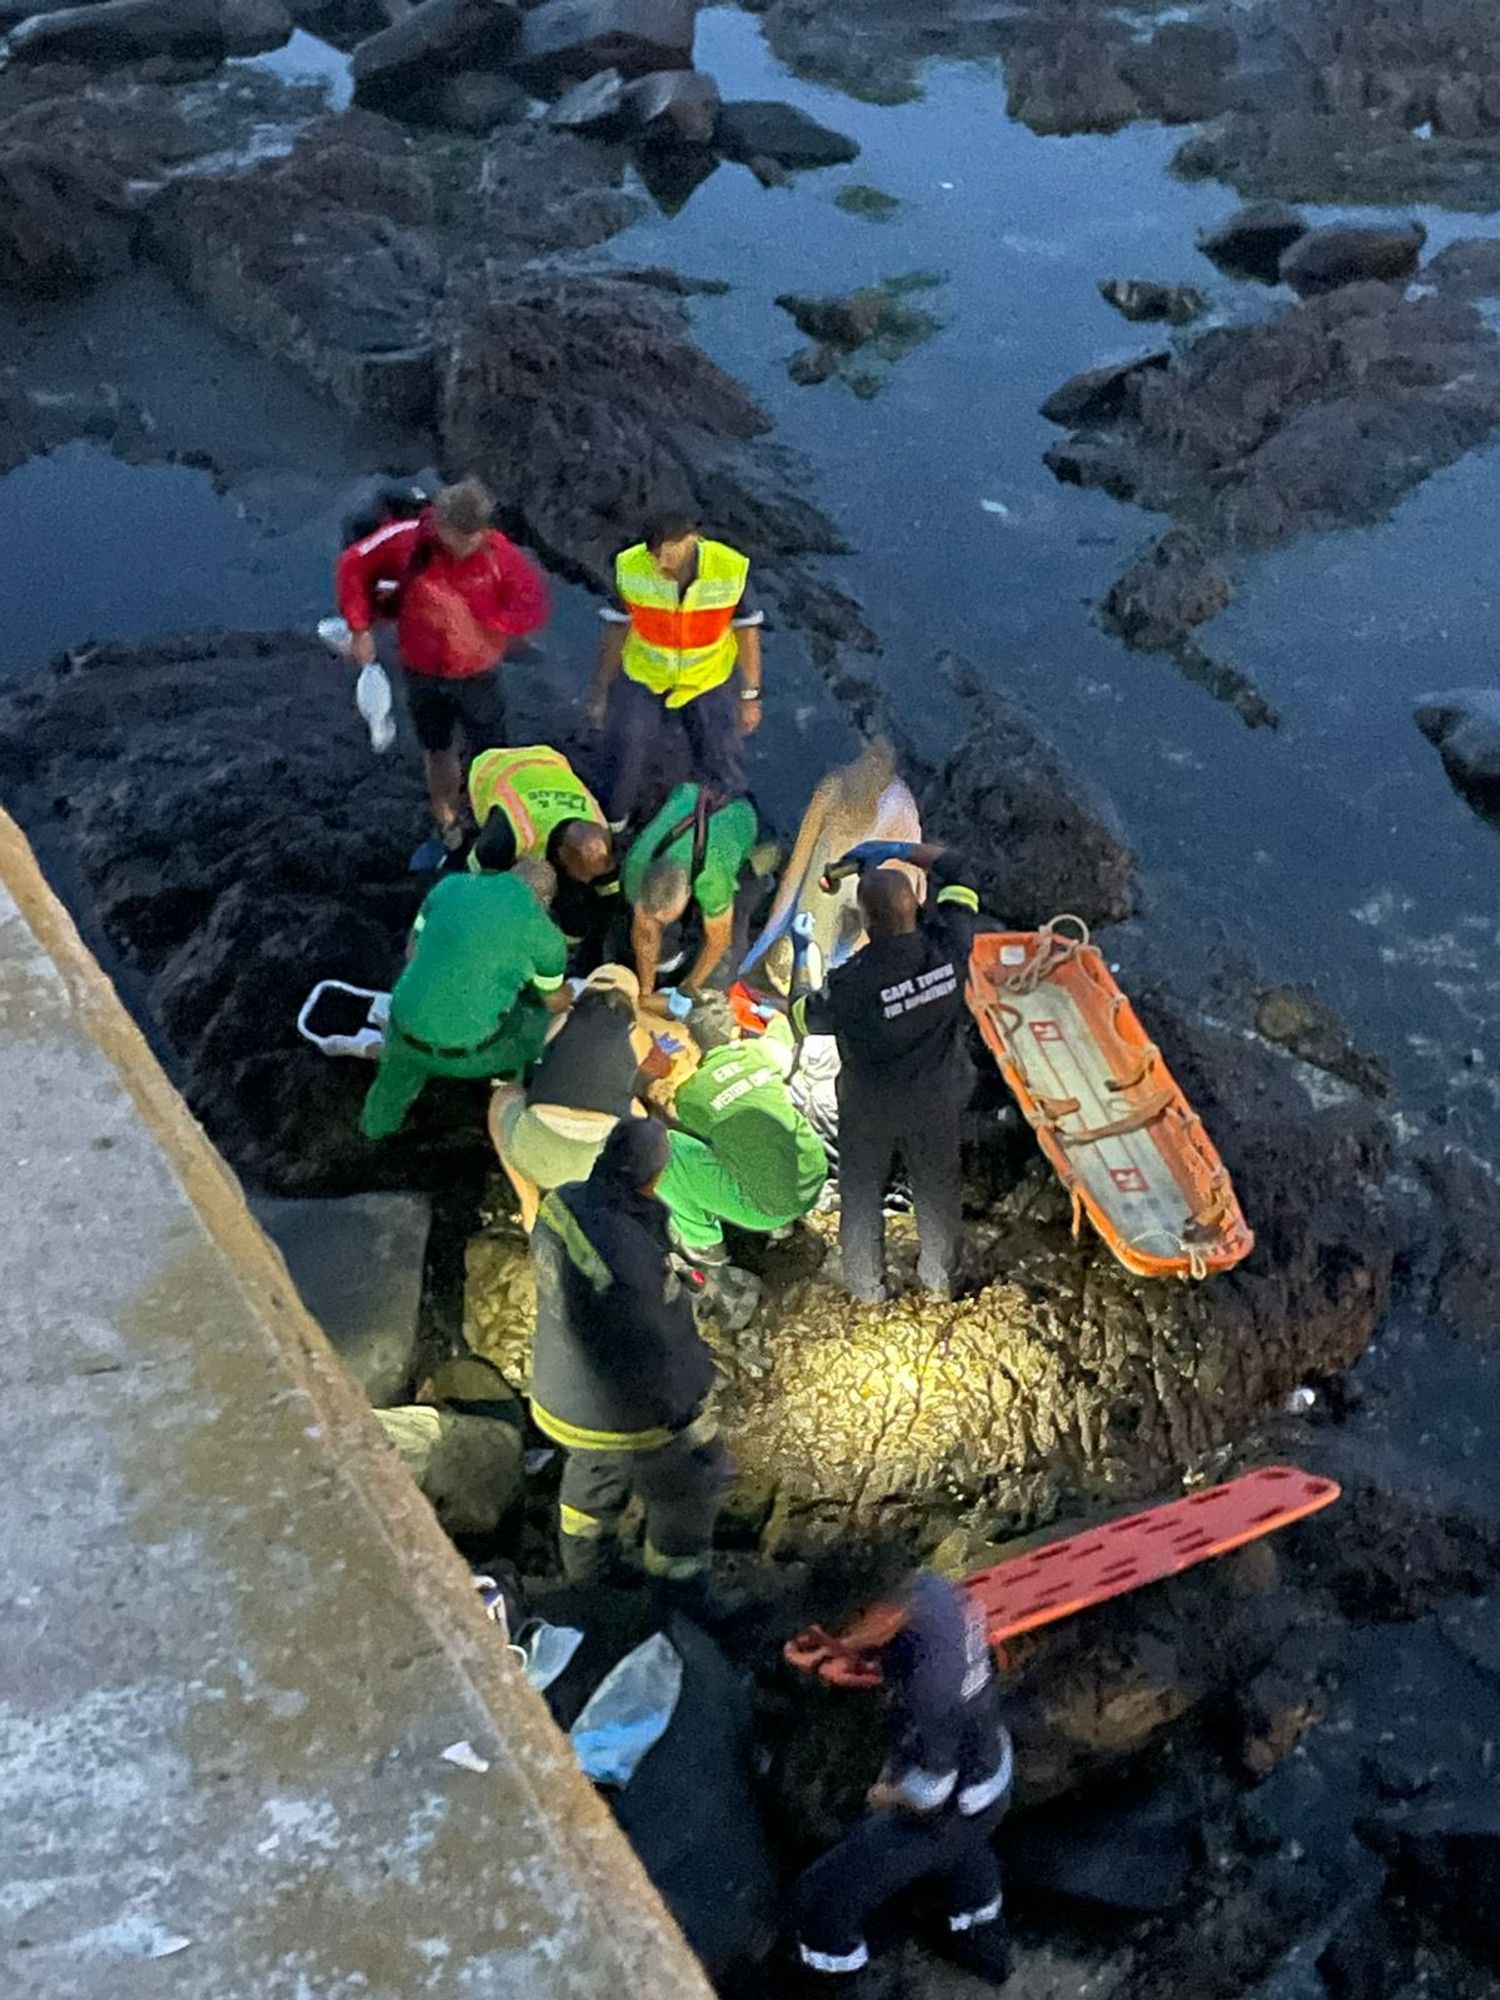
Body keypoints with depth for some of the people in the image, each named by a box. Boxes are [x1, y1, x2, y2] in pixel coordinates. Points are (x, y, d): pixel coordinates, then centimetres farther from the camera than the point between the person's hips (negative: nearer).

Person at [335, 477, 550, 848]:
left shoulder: (499, 554, -21)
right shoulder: (409, 541, -18)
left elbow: (533, 608, -20)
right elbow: (353, 566, -7)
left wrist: (477, 619, -25)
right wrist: (360, 629, -10)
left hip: (476, 676, -2)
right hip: (421, 674, 2)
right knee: (437, 753, 22)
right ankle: (448, 826, 43)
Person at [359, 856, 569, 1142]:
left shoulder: (452, 885, 2)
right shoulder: (545, 935, -7)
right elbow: (553, 1001, 12)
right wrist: (567, 997, 36)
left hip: (408, 1031, 3)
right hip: (467, 1052, -3)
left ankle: (379, 1120, 64)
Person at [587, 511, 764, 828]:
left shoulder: (732, 570, -25)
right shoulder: (630, 568, -23)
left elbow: (747, 632, -10)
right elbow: (616, 630, -9)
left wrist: (751, 696, -5)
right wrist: (600, 691, -2)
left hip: (710, 682, 0)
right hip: (643, 679, 0)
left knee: (721, 766, 9)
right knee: (626, 757, 8)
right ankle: (614, 824, 36)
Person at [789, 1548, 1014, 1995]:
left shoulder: (928, 1689, -43)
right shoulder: (927, 1588, -23)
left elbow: (927, 1794, -29)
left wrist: (886, 1795, -7)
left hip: (946, 1811, -8)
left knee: (821, 1897, 3)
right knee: (963, 1847, 40)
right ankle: (983, 1945, 66)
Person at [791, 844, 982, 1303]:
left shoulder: (851, 984, -37)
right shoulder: (948, 947, -29)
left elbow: (805, 1019, -15)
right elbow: (956, 873, -10)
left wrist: (800, 963, 2)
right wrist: (896, 850, -11)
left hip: (870, 1110, -3)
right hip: (936, 1103, 3)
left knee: (862, 1193, 24)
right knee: (937, 1187, 27)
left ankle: (866, 1286, 43)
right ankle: (940, 1276, 48)